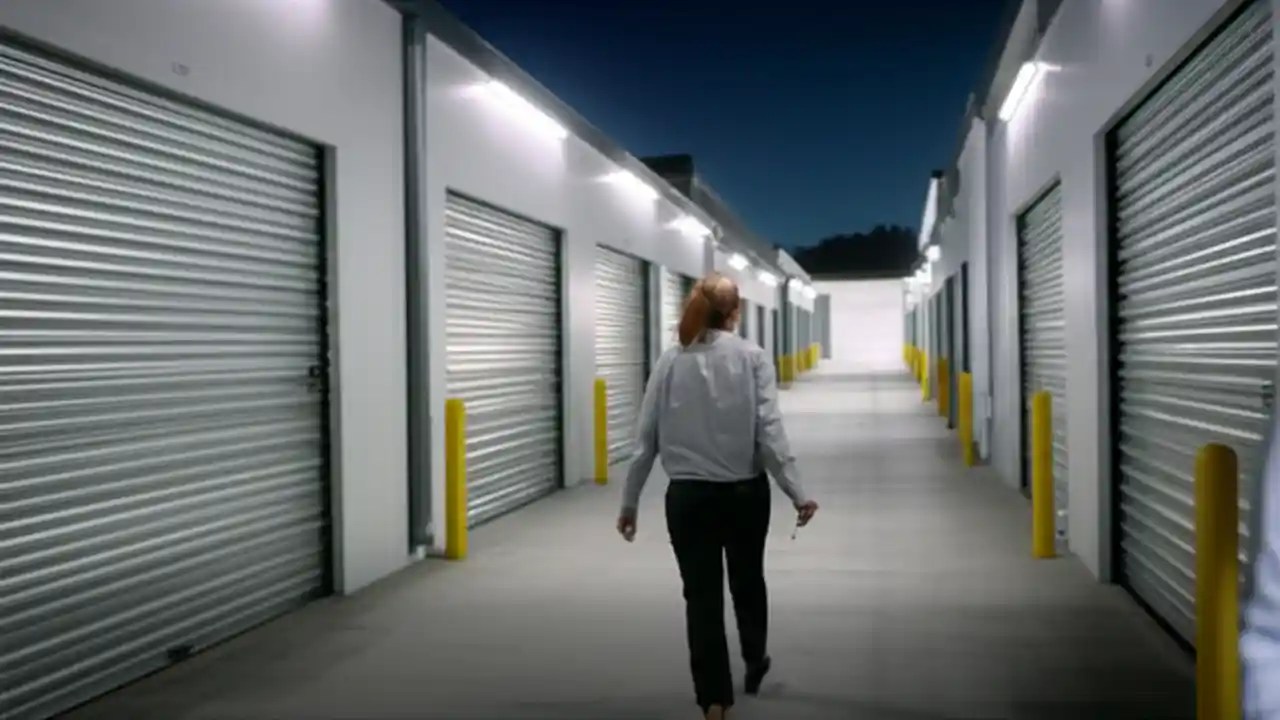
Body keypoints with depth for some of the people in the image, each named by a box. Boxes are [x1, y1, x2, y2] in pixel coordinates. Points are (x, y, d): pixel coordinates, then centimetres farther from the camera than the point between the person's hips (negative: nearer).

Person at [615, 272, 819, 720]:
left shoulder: (670, 362, -1)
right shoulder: (752, 357, -6)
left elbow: (646, 439, -1)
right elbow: (769, 431, -14)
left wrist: (630, 502, 6)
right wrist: (796, 493, -12)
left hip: (688, 496, 0)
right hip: (746, 492, 0)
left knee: (701, 596, 9)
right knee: (747, 579, 24)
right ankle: (754, 664, 46)